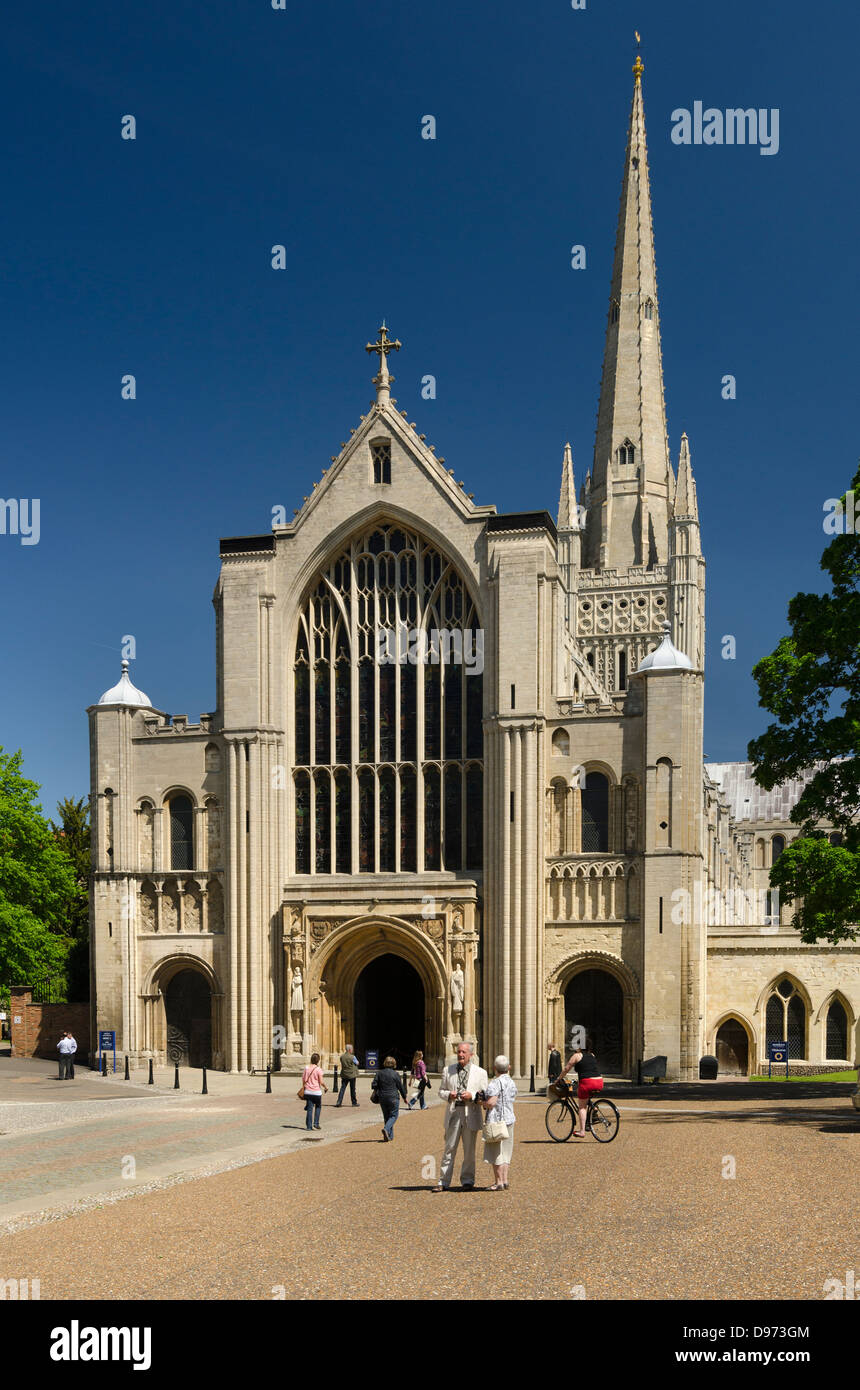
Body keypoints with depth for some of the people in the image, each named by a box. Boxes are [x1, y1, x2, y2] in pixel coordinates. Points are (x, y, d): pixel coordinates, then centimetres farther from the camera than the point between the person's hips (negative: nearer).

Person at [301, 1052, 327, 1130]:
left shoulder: (306, 1068, 1)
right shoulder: (318, 1069, -12)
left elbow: (303, 1079, 6)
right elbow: (321, 1082, -11)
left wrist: (303, 1088, 19)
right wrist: (326, 1087, 7)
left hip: (308, 1091, 3)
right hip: (316, 1092, -3)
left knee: (309, 1109, 7)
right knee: (318, 1107, 16)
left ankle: (308, 1126, 6)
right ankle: (316, 1124, 9)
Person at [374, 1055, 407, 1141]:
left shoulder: (379, 1073, 2)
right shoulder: (395, 1074, -6)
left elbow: (374, 1085, -1)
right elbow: (400, 1087, -1)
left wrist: (378, 1093, 17)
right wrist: (404, 1097, 11)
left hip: (382, 1098, 4)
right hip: (393, 1098, -4)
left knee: (386, 1116, 13)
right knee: (394, 1115, 5)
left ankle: (390, 1137, 13)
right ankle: (386, 1129, -21)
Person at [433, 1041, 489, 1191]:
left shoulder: (480, 1072, 6)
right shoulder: (448, 1070, 10)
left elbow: (485, 1095, 4)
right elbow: (441, 1091, 13)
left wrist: (472, 1095, -14)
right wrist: (448, 1095, -9)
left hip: (471, 1115, -1)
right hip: (453, 1114, 1)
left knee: (469, 1150, 5)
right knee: (449, 1149, 1)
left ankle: (467, 1181, 15)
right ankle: (443, 1182, 5)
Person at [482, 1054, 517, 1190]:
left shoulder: (495, 1083, -15)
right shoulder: (511, 1082, 11)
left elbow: (491, 1103, -24)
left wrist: (483, 1103, -2)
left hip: (496, 1120, -8)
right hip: (509, 1119, 8)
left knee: (496, 1153, -2)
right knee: (505, 1152, 14)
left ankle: (499, 1182, 0)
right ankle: (505, 1180, 17)